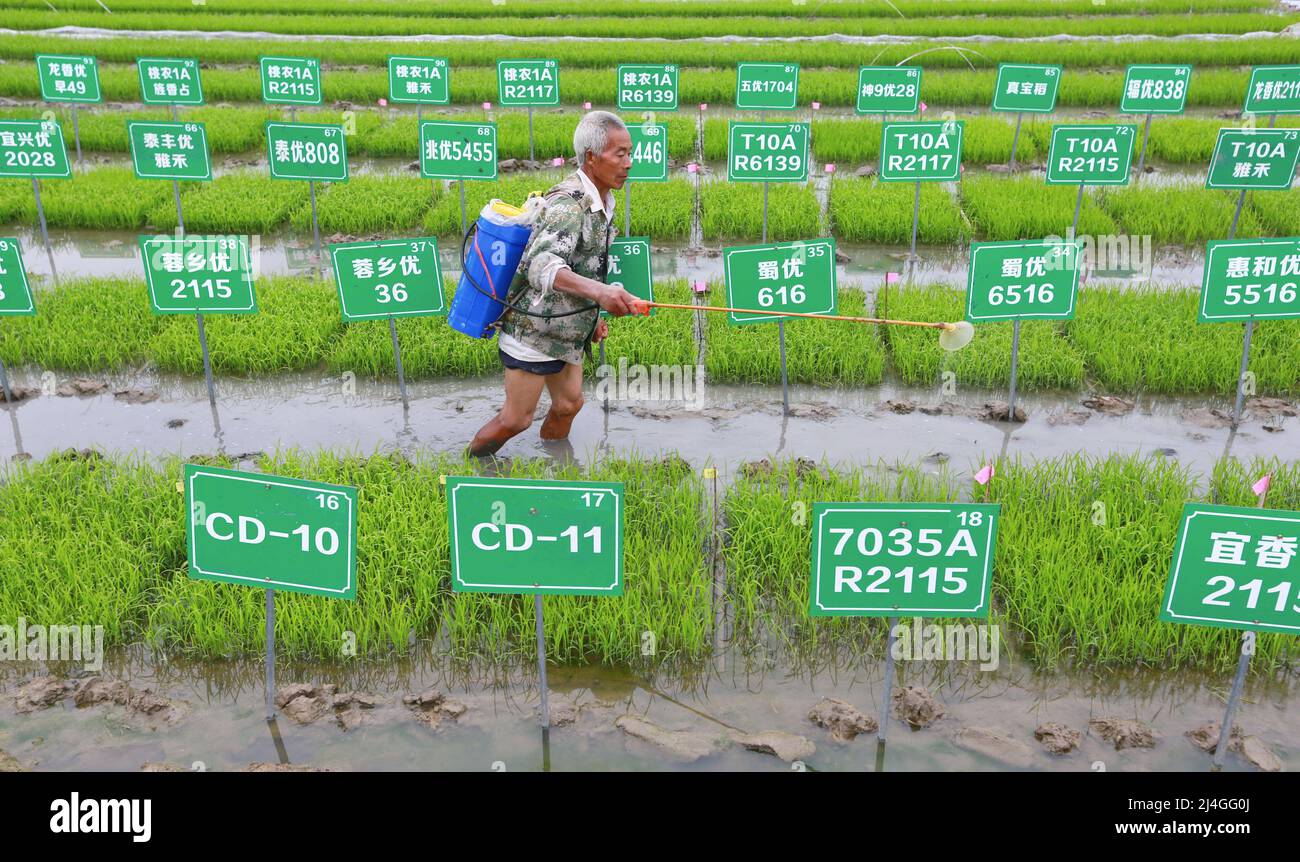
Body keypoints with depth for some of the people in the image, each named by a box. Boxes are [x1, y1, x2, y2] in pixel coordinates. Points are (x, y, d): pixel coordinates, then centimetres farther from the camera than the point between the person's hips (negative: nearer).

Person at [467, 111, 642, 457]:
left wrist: (593, 314, 16)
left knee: (569, 404, 15)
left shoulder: (601, 202, 7)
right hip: (534, 330, -9)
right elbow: (542, 265, -41)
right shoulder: (568, 203, -24)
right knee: (516, 419, 1)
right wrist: (599, 291, -56)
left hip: (566, 331, 9)